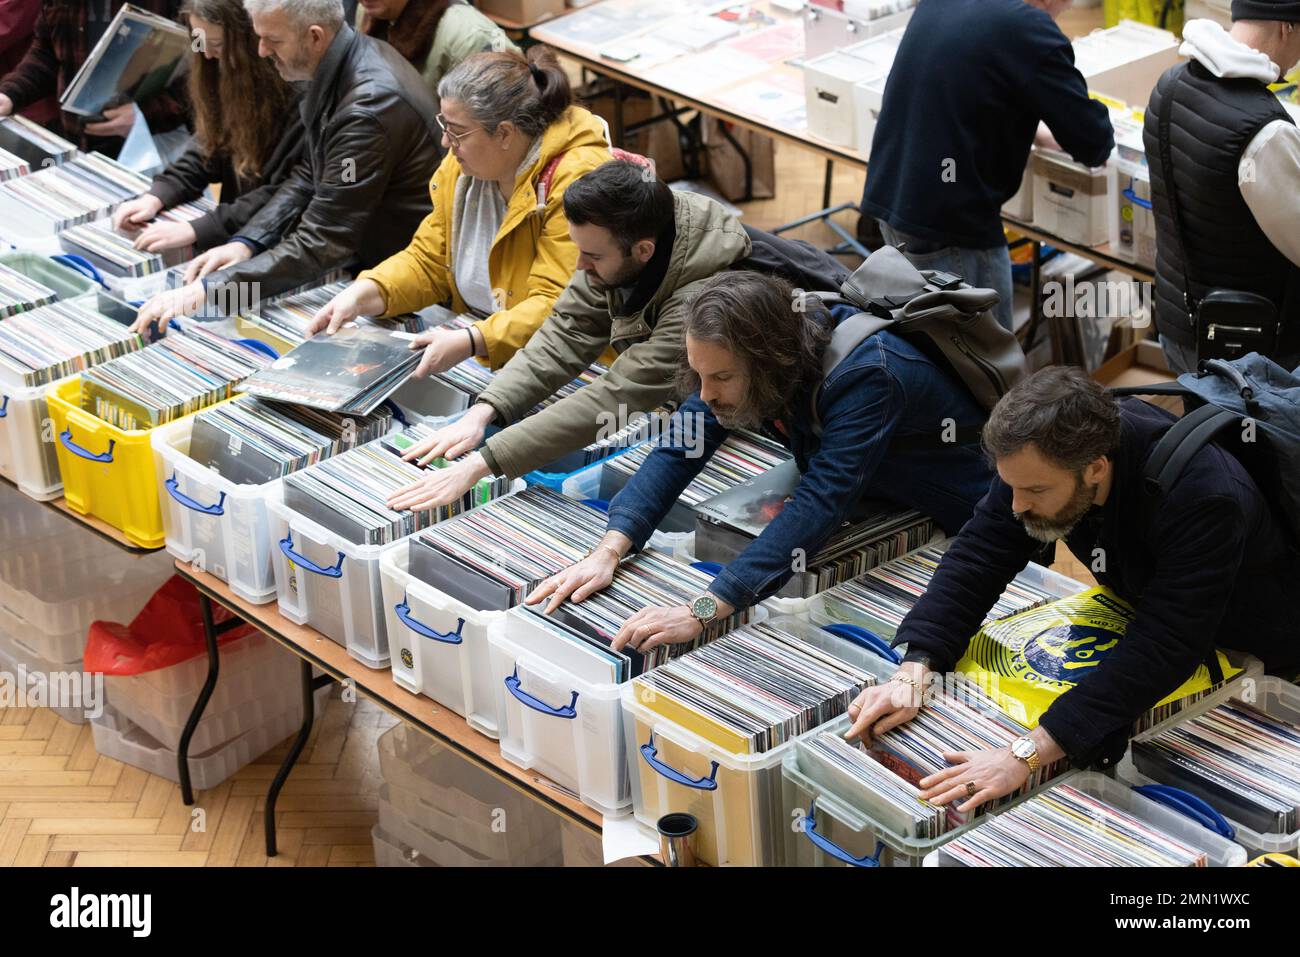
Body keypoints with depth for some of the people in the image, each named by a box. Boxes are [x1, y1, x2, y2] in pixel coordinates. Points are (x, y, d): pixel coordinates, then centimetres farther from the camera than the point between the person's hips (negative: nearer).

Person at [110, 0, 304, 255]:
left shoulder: (299, 94, -22)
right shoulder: (228, 73, 4)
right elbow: (209, 148, 11)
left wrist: (196, 230, -27)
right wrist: (156, 197, -6)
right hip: (237, 236, 7)